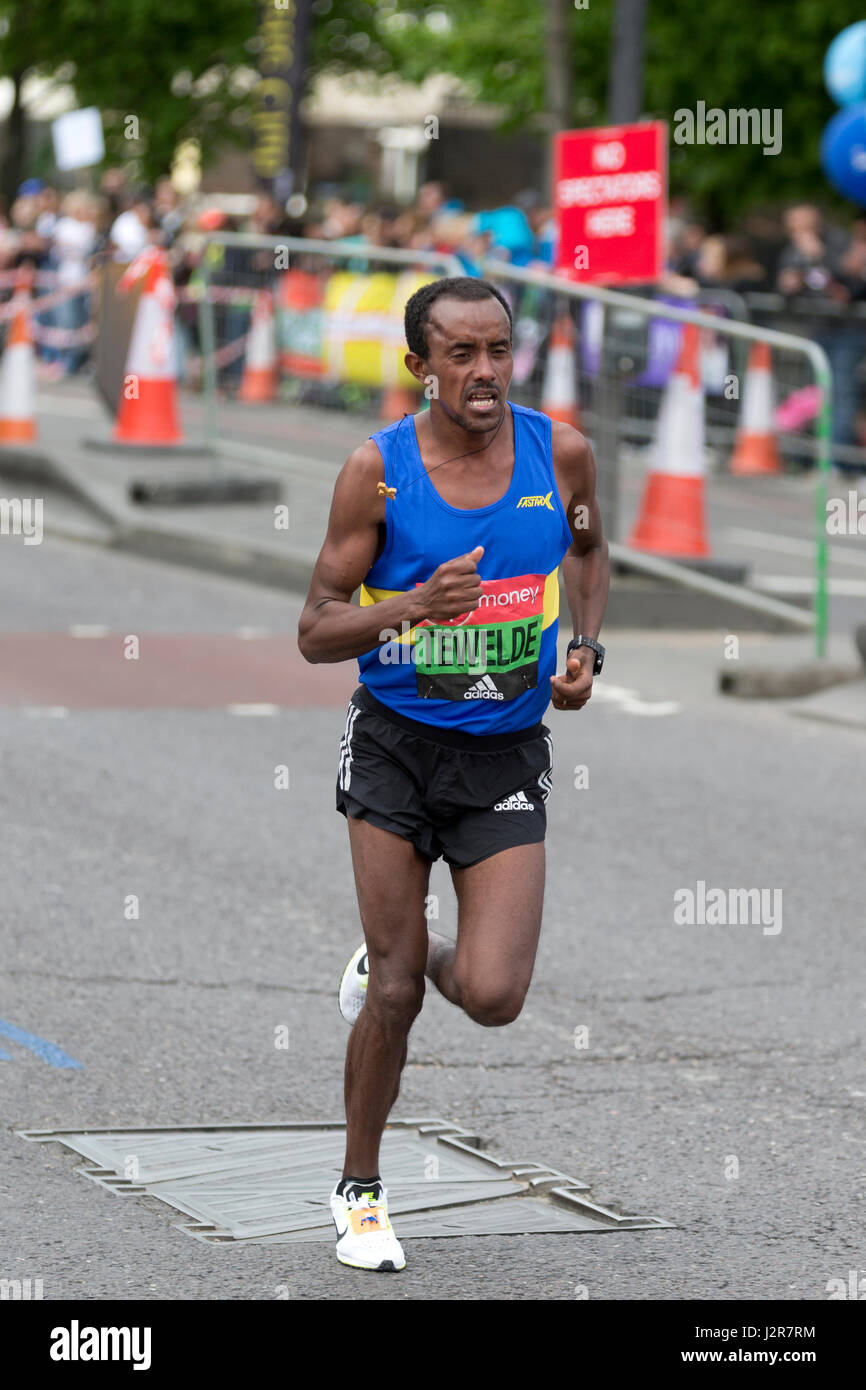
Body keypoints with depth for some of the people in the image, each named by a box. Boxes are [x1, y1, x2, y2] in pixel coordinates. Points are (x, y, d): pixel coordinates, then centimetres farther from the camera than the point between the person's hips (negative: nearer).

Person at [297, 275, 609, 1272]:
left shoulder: (559, 452, -4)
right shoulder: (377, 470, -10)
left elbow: (587, 545, 19)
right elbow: (315, 633, -8)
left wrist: (586, 647, 3)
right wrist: (411, 607, -26)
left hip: (505, 754, 2)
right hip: (395, 744, -1)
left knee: (492, 998, -11)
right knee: (395, 992, 0)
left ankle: (399, 959, 25)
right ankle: (360, 1190, 20)